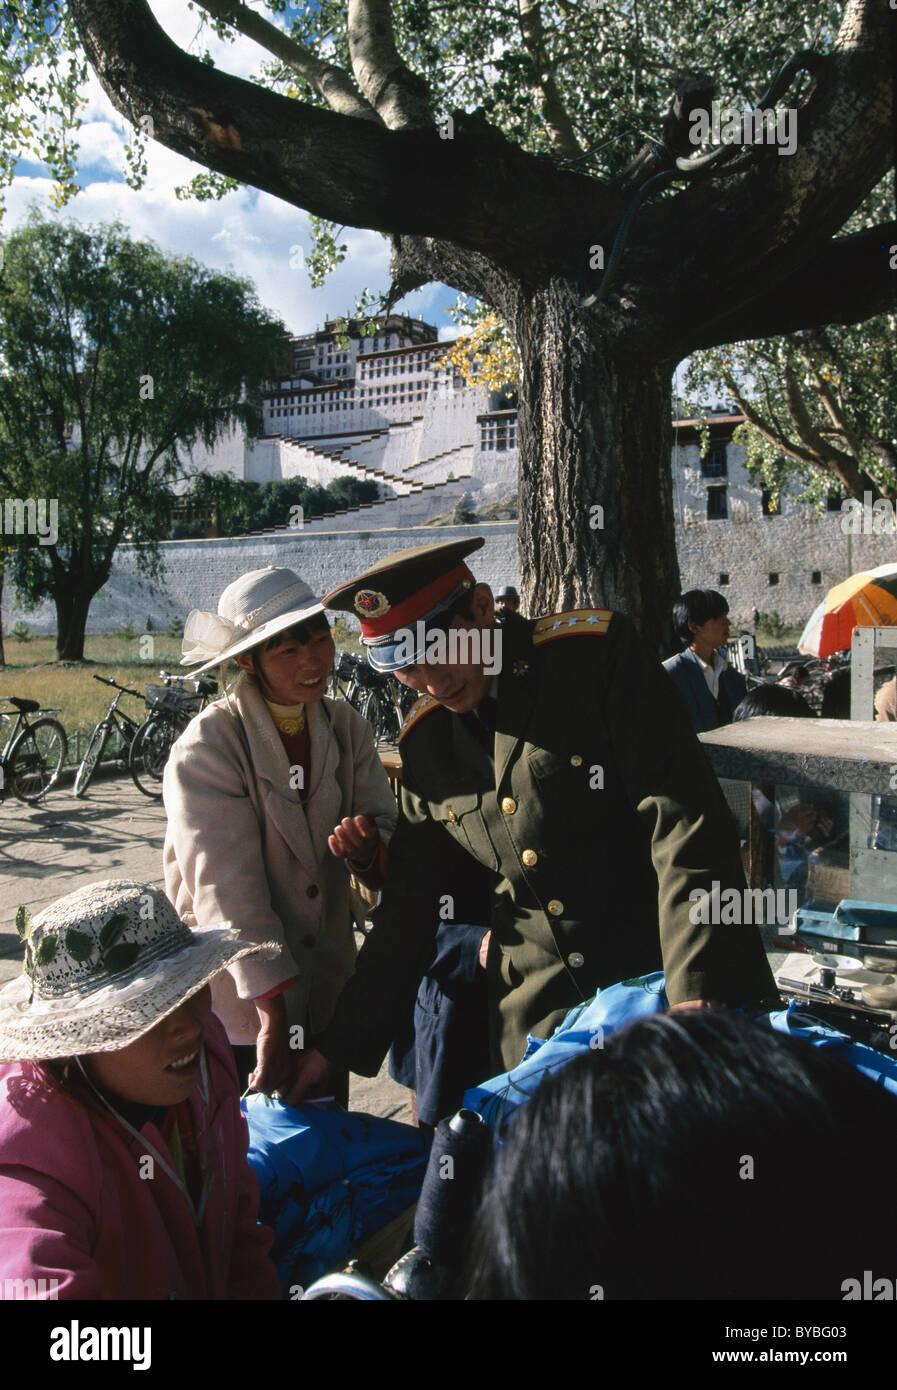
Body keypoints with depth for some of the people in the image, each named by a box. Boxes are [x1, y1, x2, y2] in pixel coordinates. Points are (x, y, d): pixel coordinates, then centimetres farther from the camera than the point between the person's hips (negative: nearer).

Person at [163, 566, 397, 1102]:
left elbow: (388, 828, 0)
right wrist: (273, 1018, -23)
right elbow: (228, 891, -21)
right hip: (235, 1002, -5)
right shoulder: (206, 749, -17)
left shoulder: (346, 727, 1)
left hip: (328, 995, 5)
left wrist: (368, 848, -25)